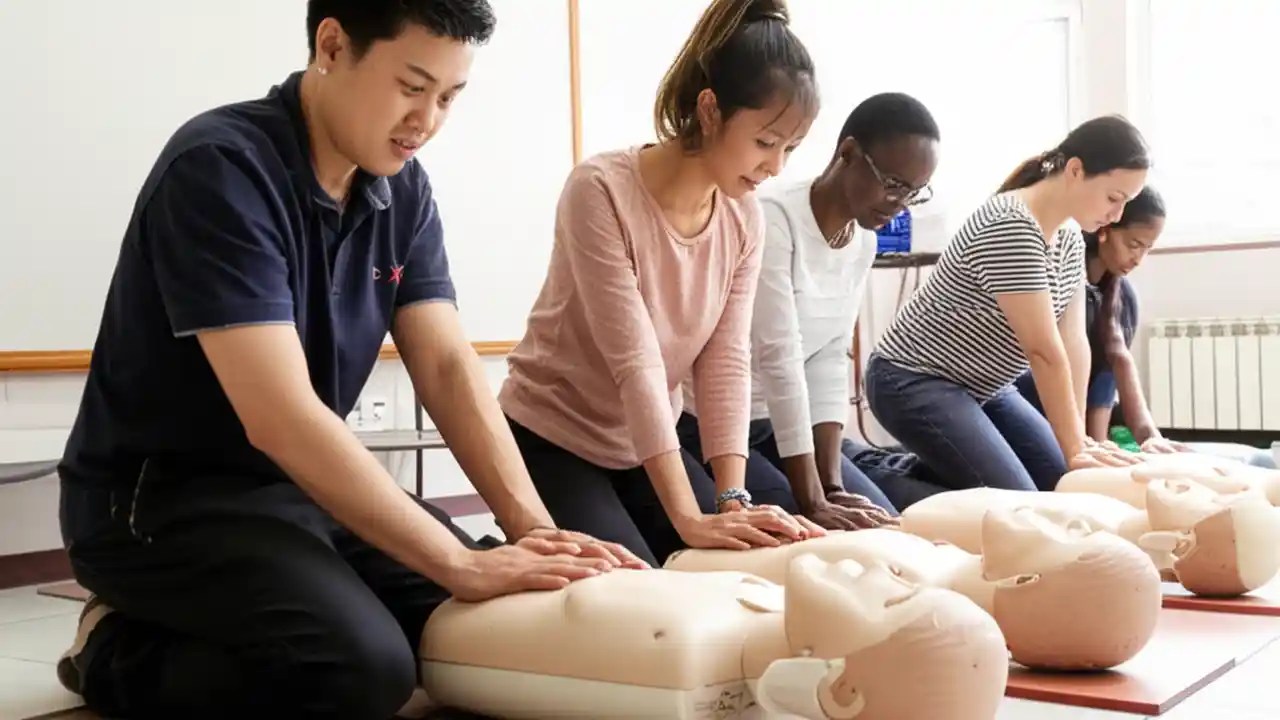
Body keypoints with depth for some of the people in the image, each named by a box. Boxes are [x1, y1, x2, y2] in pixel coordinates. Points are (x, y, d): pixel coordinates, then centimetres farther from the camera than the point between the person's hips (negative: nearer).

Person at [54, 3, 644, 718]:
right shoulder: (221, 169, -24)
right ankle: (120, 654, -2)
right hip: (164, 497, -8)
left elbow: (449, 367, -4)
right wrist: (460, 564, -30)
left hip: (303, 486, 8)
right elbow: (280, 418, -30)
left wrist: (533, 527, -18)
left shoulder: (402, 189, 0)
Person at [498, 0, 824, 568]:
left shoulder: (745, 216, -5)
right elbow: (635, 361, -30)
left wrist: (734, 500, -22)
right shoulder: (601, 190, -25)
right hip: (550, 442, -6)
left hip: (647, 446, 6)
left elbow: (727, 359, -10)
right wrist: (688, 519, -34)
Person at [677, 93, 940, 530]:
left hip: (779, 422, 8)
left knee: (882, 525, 2)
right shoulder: (773, 219, -24)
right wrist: (814, 505, -30)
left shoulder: (863, 243, 1)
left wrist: (832, 486, -14)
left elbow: (830, 362, -3)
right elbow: (779, 360, -28)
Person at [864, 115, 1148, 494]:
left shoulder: (1070, 239, 5)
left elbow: (1073, 341, 0)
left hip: (984, 388, 10)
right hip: (915, 382, -10)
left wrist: (1079, 440, -8)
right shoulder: (1010, 228, -24)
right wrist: (1074, 450, -22)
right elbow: (1044, 351, -25)